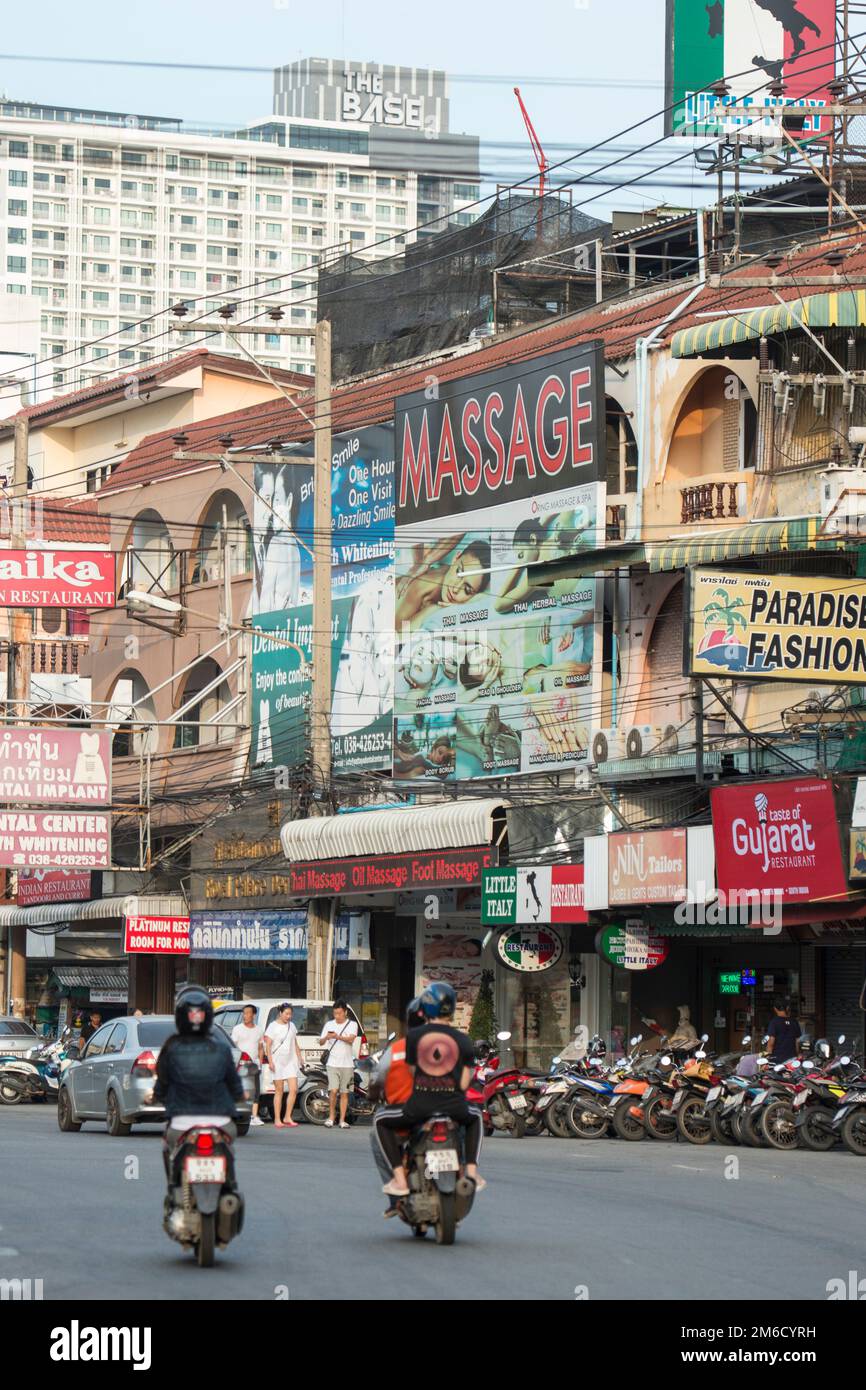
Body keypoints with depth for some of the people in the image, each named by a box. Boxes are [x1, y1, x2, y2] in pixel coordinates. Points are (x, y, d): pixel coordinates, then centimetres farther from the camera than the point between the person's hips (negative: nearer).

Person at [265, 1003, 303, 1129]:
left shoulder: (291, 1026, 15)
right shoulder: (273, 1026, -2)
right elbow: (268, 1045, -5)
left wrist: (299, 1057, 13)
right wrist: (270, 1061, -14)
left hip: (291, 1061, 5)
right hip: (278, 1062, -5)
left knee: (293, 1090, -6)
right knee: (279, 1091, -3)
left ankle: (288, 1117, 3)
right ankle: (277, 1120, 1)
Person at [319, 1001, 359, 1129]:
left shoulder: (352, 1024, 3)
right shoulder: (329, 1024, 9)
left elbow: (351, 1039, -14)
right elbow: (321, 1042, 6)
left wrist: (338, 1037, -32)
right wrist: (326, 1038, -18)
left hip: (347, 1064, 0)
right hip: (333, 1063, 0)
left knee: (344, 1093, 3)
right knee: (333, 1090, -12)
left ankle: (342, 1120, 8)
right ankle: (331, 1117, 2)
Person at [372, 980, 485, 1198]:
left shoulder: (413, 1036, -1)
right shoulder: (463, 1041, 2)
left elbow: (412, 1072, 7)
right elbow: (464, 1084, 1)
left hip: (420, 1105, -2)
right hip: (454, 1107, 2)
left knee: (381, 1120, 25)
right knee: (475, 1117, 38)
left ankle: (399, 1179, 11)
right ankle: (471, 1170, 21)